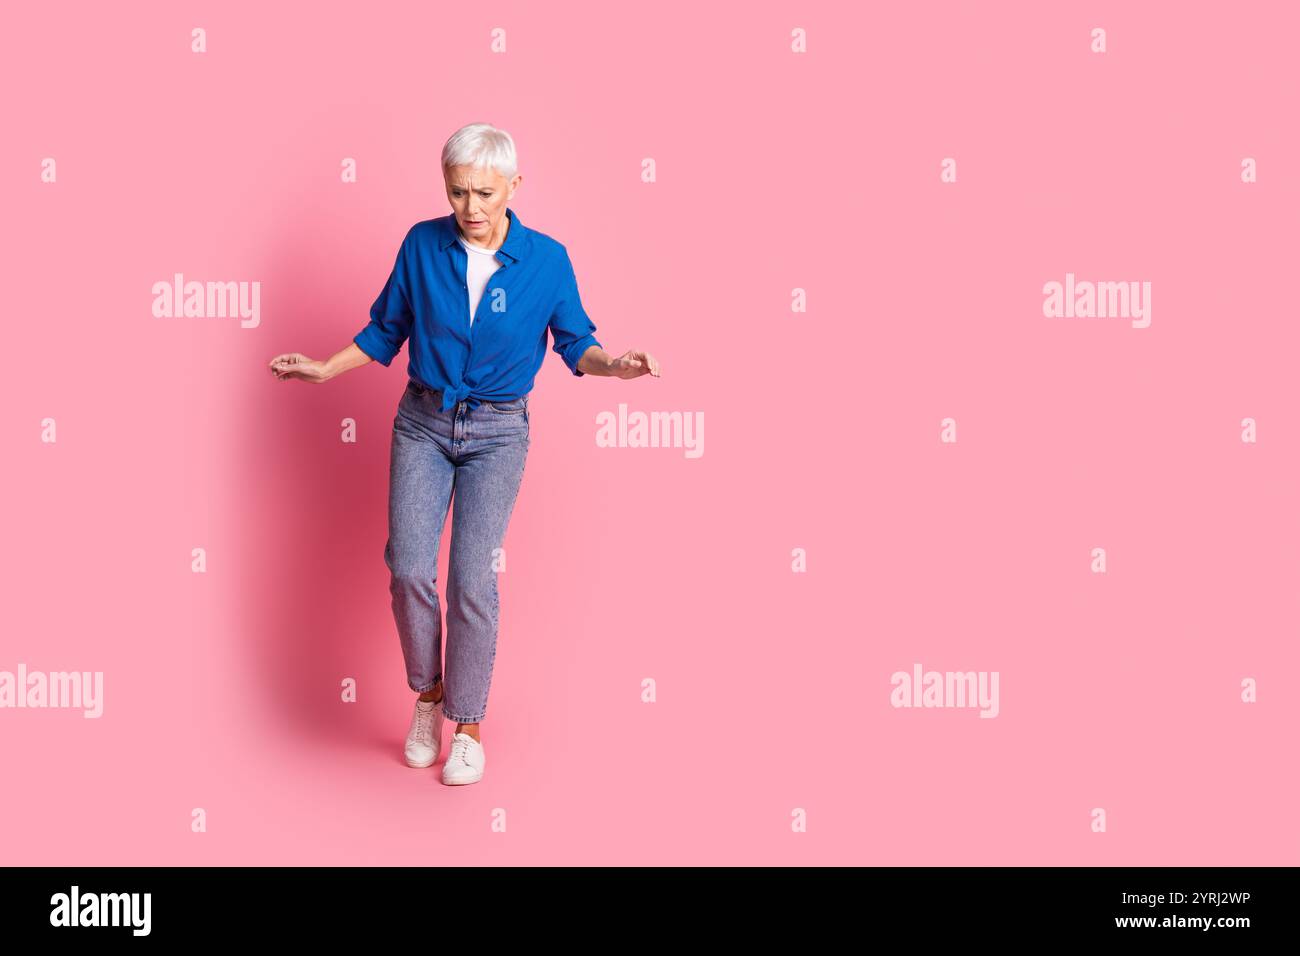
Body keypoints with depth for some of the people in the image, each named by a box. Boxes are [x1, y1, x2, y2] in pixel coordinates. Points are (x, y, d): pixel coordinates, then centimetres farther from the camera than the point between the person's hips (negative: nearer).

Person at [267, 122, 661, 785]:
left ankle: (468, 725, 11)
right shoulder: (422, 244, -6)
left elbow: (575, 343, -1)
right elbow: (385, 331, 7)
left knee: (471, 581, -6)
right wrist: (324, 369, 2)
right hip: (423, 424, 2)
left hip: (497, 434, -2)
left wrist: (615, 365, -21)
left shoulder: (547, 259, -9)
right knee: (409, 569, -6)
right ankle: (428, 696, 19)